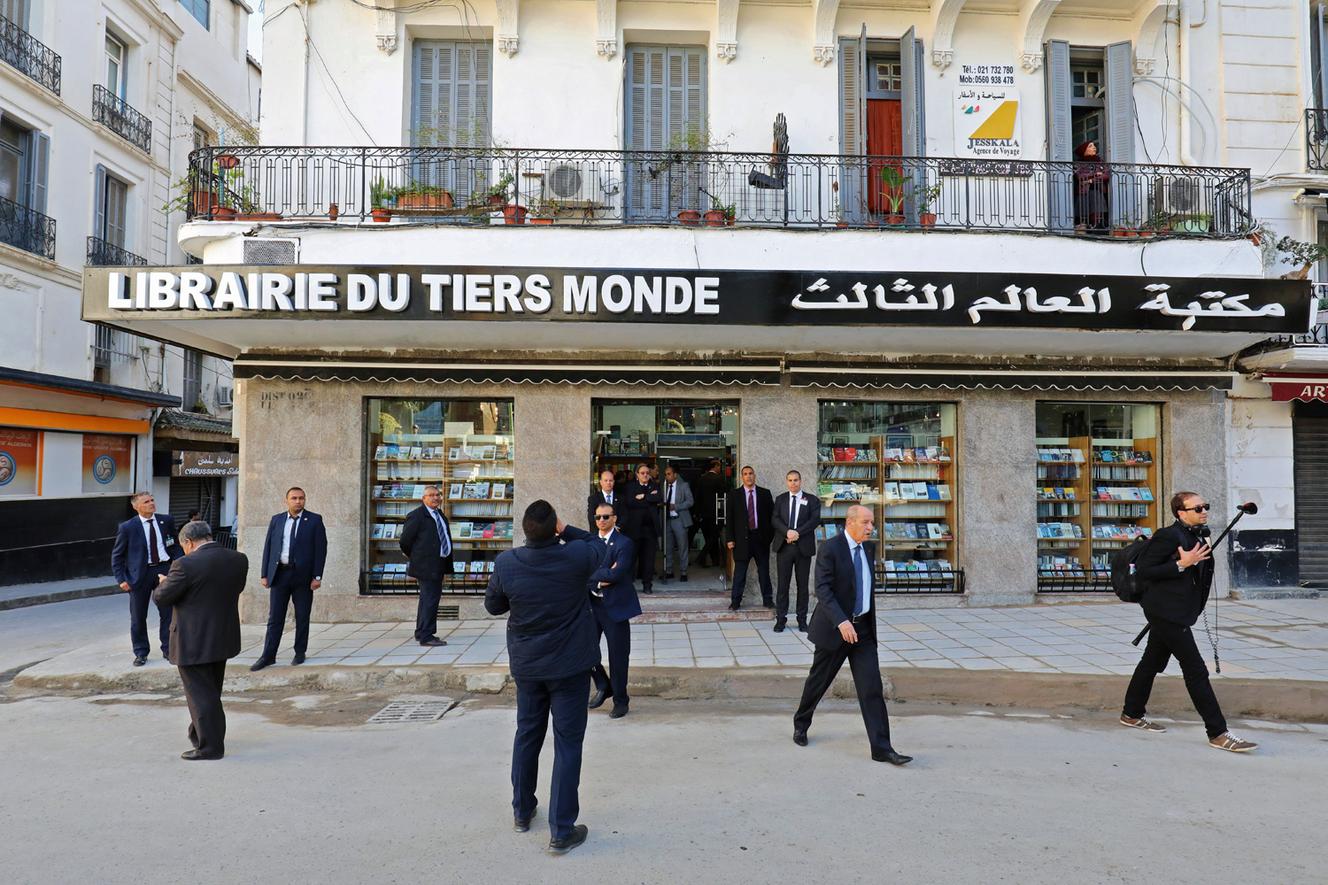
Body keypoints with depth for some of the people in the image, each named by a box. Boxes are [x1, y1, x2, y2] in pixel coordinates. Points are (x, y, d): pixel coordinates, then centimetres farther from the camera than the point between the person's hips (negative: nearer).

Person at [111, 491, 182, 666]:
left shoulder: (166, 521, 2)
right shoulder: (127, 527, -6)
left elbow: (175, 546, 10)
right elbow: (117, 556, 0)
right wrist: (121, 579, -7)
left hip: (164, 569, 2)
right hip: (139, 574, -2)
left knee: (168, 612, 7)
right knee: (138, 617, 8)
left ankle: (168, 649, 20)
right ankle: (141, 653, 22)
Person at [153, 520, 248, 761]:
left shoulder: (186, 565, -20)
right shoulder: (239, 560, -2)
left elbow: (162, 598, -10)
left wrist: (163, 583, 10)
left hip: (193, 642, -6)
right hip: (223, 639, 7)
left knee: (200, 694, 4)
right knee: (211, 690, 22)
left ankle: (210, 745, 8)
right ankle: (200, 734, 38)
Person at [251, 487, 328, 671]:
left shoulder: (314, 520, 0)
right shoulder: (276, 520, 9)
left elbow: (321, 549, -3)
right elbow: (268, 547, 9)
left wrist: (317, 576, -9)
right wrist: (264, 574, 2)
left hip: (303, 575, -2)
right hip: (279, 573, 2)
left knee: (302, 617, 6)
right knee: (275, 617, 3)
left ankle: (300, 653, 17)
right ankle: (268, 656, 8)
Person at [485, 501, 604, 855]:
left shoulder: (506, 563, -14)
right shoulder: (577, 557, -19)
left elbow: (493, 605, 3)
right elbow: (597, 545, 5)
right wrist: (565, 530, 3)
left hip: (526, 665, 3)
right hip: (570, 665, -3)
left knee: (527, 734, 21)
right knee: (567, 742, 4)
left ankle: (522, 812, 37)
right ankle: (561, 831, 7)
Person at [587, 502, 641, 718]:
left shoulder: (624, 543, -10)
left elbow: (615, 574, -21)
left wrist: (595, 576, -10)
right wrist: (603, 576, -15)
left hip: (615, 607, -5)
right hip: (592, 605, 5)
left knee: (618, 656, 5)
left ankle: (620, 700, 21)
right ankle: (603, 686, 28)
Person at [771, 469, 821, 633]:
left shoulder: (812, 501, 6)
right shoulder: (780, 499, 11)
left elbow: (815, 520, -7)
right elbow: (774, 519, -1)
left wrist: (797, 533, -17)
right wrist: (788, 532, -18)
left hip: (803, 547, -1)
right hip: (784, 546, 1)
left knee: (803, 585, 5)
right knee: (783, 584, 2)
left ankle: (802, 619, 13)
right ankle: (780, 619, 8)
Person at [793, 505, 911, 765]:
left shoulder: (869, 548, 8)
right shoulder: (830, 549, -15)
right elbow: (822, 590, -21)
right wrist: (841, 621, -31)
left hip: (863, 628, 5)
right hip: (835, 627, -5)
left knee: (872, 687, -2)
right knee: (818, 681, 11)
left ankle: (881, 748, 0)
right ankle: (801, 724, 34)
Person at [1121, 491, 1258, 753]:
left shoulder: (1198, 536, 12)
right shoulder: (1168, 536, -17)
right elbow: (1142, 571, -19)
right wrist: (1181, 565, -23)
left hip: (1175, 612, 10)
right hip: (1167, 612, -10)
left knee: (1153, 663, 18)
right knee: (1196, 670, -7)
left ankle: (1132, 714, 30)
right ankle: (1217, 733, -2)